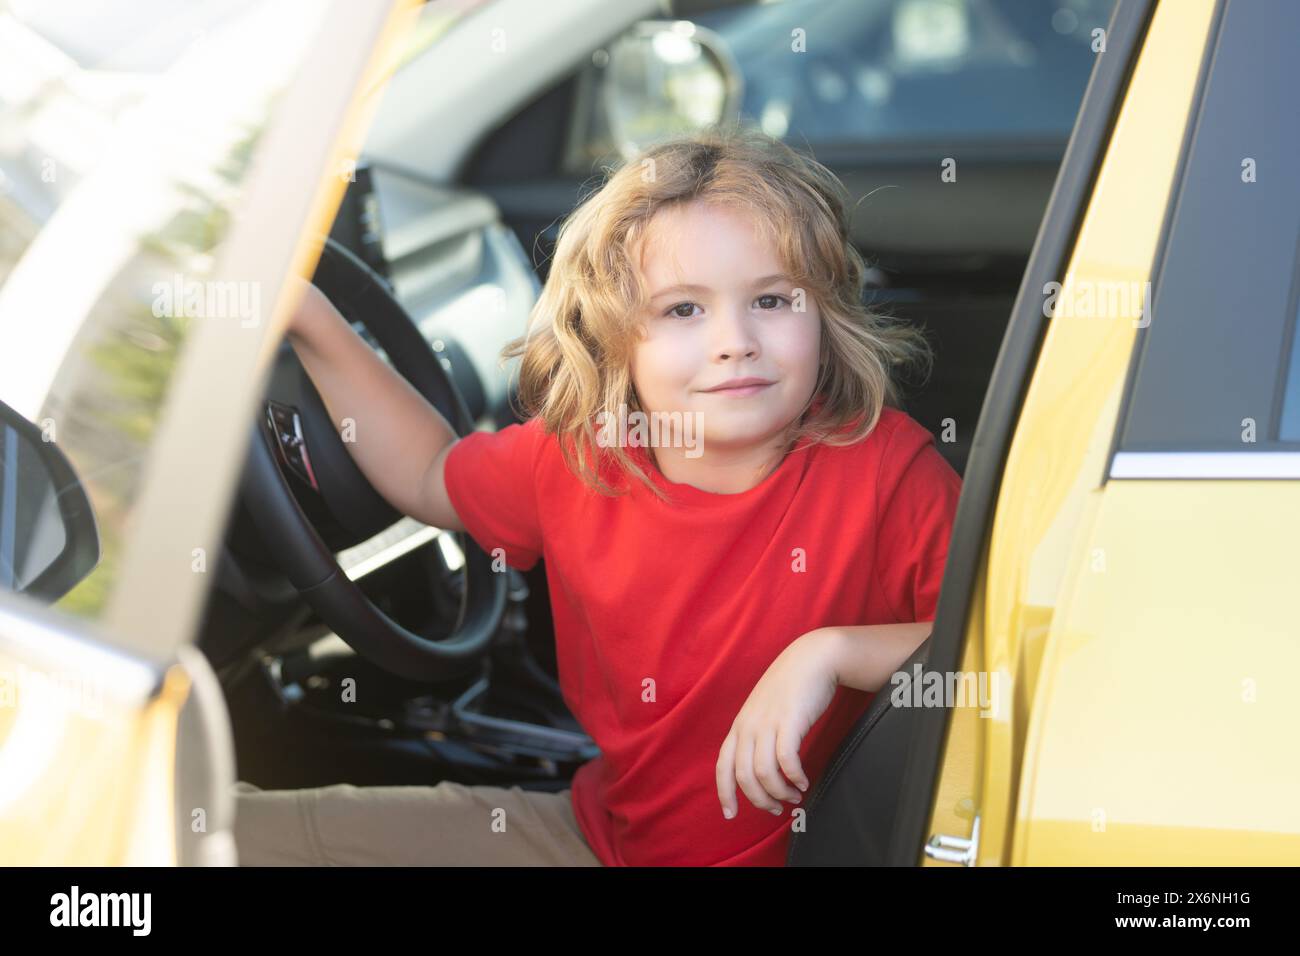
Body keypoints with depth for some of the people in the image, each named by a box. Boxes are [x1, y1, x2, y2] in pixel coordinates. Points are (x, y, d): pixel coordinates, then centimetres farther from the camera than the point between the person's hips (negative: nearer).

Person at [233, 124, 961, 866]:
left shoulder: (885, 465, -18)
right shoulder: (573, 460, -4)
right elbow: (432, 477, 16)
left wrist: (830, 652, -32)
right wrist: (313, 324, 8)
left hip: (773, 851, -5)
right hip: (600, 829, 5)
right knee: (238, 828, 2)